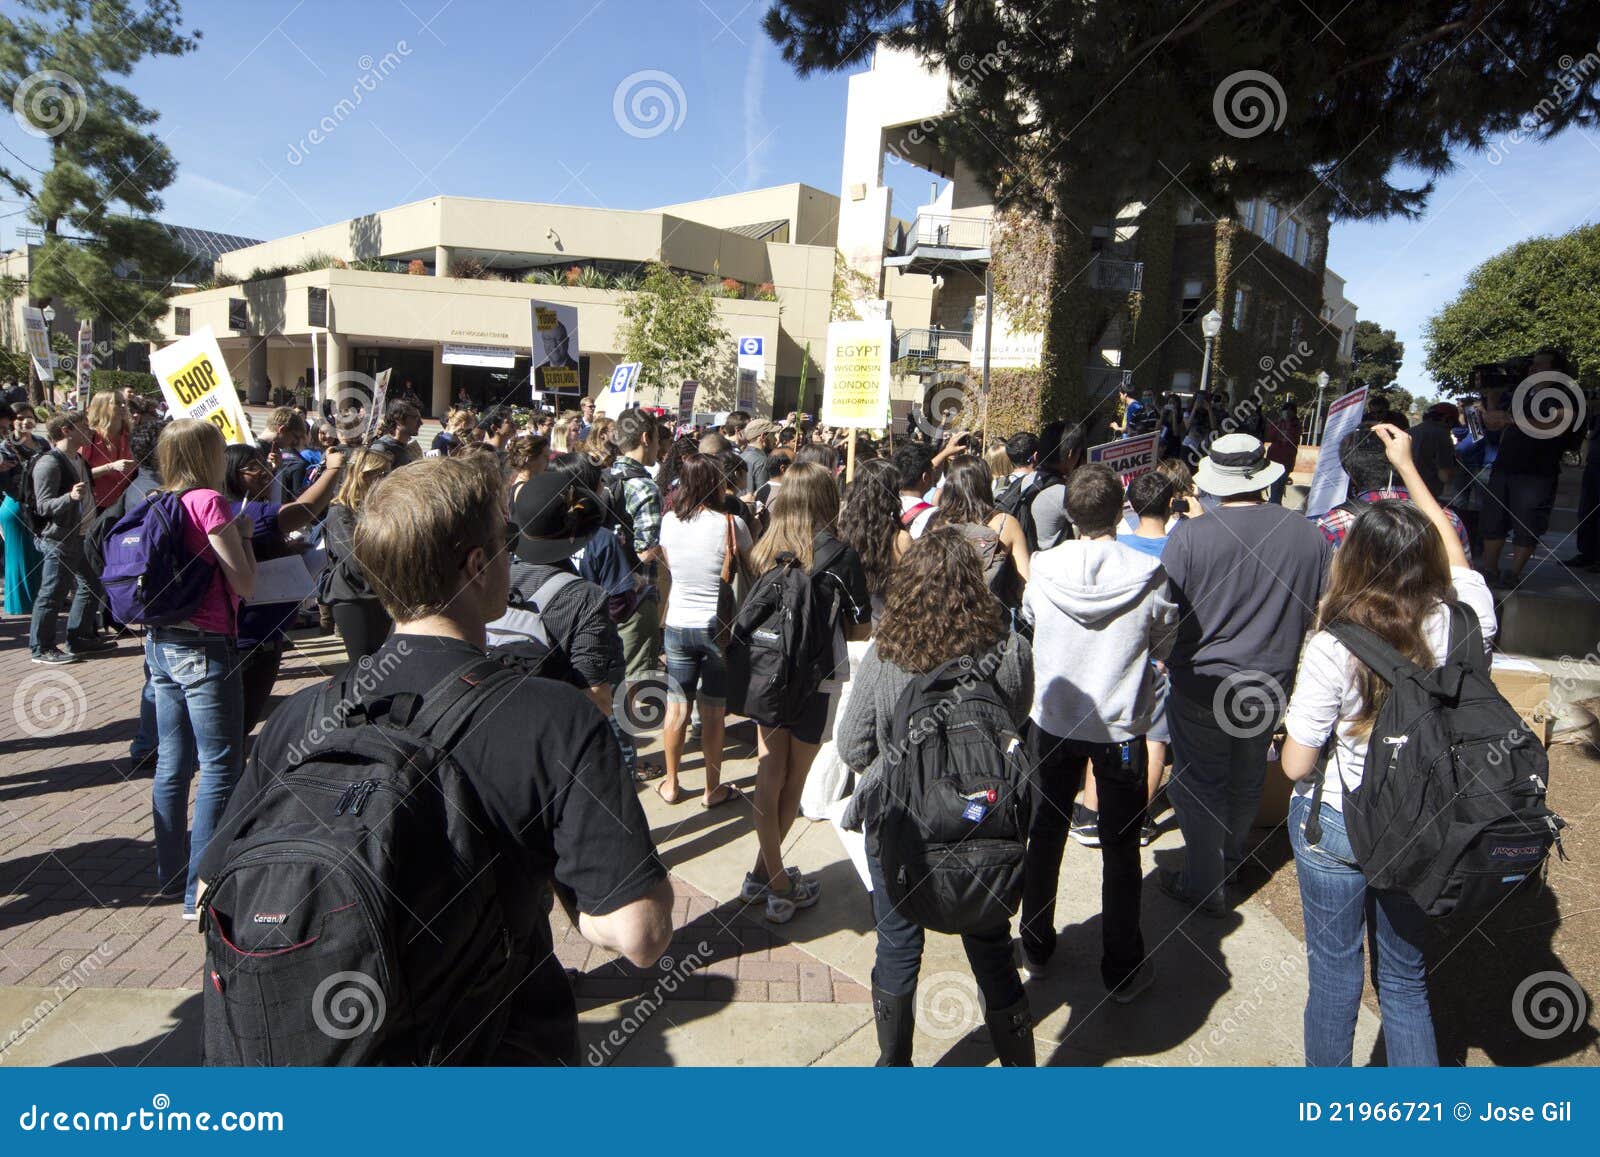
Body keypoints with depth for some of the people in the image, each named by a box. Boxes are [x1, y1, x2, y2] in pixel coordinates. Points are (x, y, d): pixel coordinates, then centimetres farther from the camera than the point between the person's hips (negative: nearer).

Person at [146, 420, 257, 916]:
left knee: (173, 762, 16)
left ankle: (171, 873, 27)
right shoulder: (209, 502, -14)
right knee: (220, 768, -2)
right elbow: (245, 585, -15)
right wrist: (243, 532, -2)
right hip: (205, 647, -9)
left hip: (161, 643, 9)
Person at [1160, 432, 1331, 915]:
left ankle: (1204, 885, 21)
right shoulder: (1310, 535, -7)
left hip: (1201, 684, -4)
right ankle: (1230, 862, 43)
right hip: (1271, 685, 4)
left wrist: (1165, 661, 7)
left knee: (1199, 785, 11)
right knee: (1246, 784, 22)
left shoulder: (1189, 535, -18)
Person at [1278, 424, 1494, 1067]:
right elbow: (1451, 550, 9)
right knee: (1405, 980, 21)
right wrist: (1409, 467, 18)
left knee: (1335, 975, 15)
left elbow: (1296, 766, -18)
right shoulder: (1466, 621, -14)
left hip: (1335, 827, -3)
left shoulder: (1334, 648, -25)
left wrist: (1291, 749, 4)